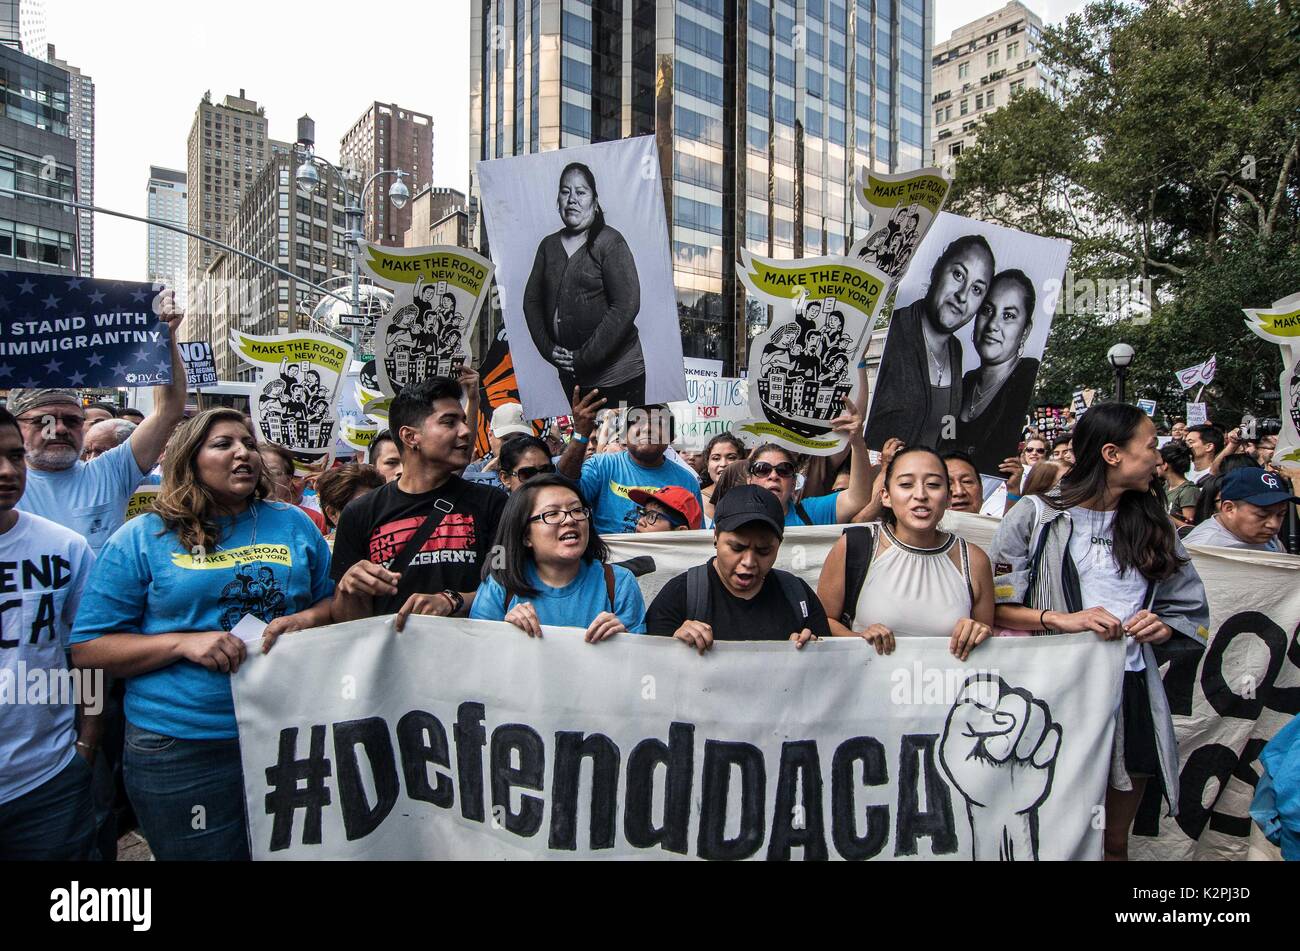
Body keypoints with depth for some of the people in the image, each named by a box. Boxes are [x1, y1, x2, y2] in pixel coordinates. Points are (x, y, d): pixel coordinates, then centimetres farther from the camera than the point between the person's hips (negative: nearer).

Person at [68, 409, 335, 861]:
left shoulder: (293, 524, 6)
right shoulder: (141, 537, -1)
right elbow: (87, 648, -2)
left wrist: (307, 619, -10)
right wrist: (182, 642, -17)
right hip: (179, 752, -2)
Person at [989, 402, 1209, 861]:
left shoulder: (1150, 522, 11)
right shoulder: (1036, 514, -5)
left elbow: (1190, 607, 15)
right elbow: (991, 604, -10)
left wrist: (1161, 626, -5)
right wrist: (1061, 619, -21)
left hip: (1132, 691, 5)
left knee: (1115, 841, 18)